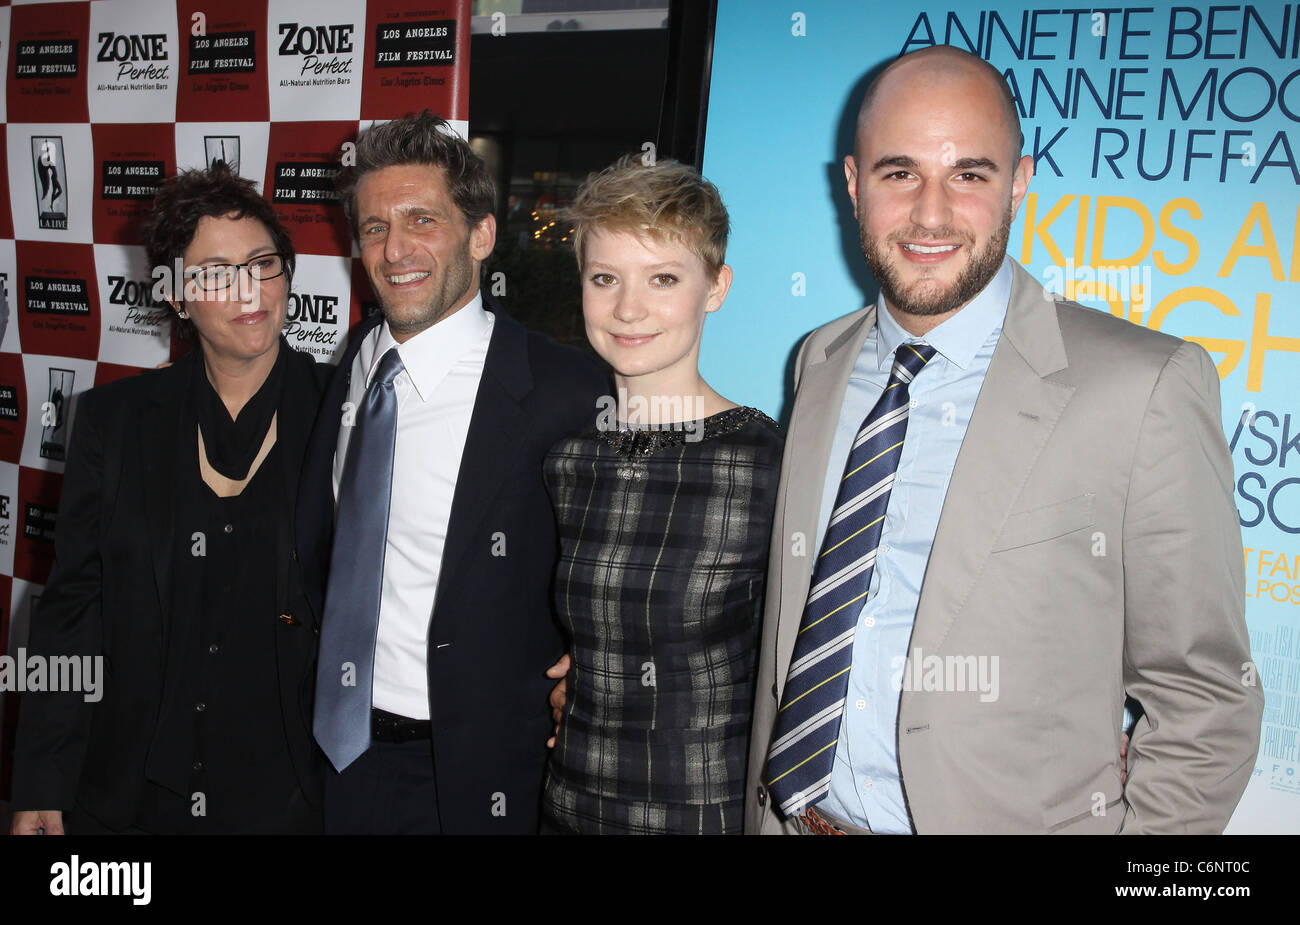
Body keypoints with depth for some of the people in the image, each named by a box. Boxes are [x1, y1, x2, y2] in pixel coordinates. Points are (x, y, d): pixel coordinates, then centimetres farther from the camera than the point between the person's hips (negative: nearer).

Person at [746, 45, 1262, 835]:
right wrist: (761, 810, 3)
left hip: (1013, 814, -4)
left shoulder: (1143, 386, -15)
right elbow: (790, 635, 7)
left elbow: (1204, 703, -11)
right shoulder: (820, 363, 2)